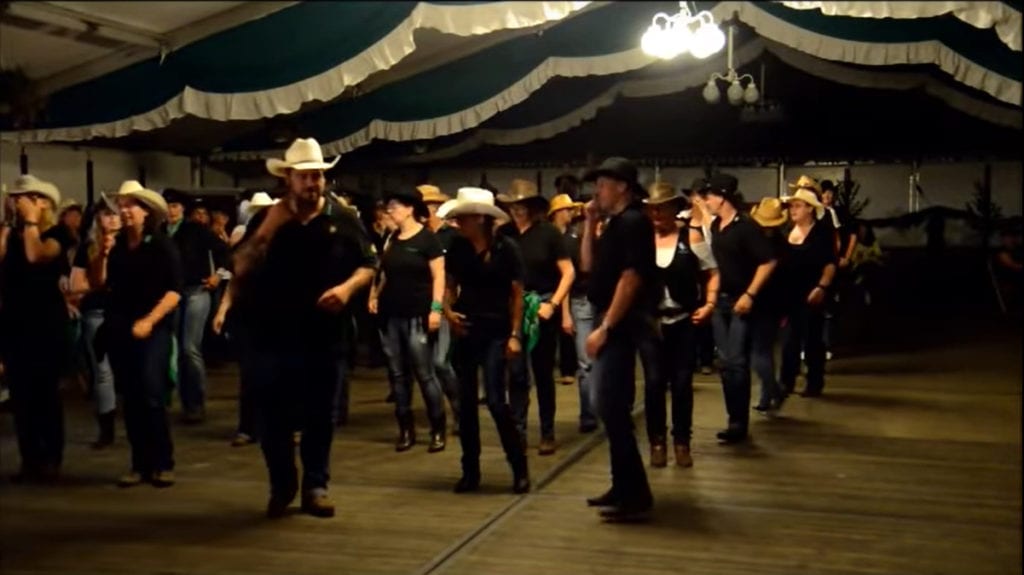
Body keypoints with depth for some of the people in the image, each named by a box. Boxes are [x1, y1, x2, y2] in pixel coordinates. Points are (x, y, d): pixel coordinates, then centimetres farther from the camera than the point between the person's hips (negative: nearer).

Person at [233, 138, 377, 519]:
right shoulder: (268, 219, 5)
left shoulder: (343, 219, 2)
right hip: (275, 334, 0)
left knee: (320, 416, 8)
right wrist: (266, 230, -15)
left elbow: (369, 265, 5)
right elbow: (241, 269, -3)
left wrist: (348, 287, -14)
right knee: (274, 416, 5)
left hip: (325, 335, 0)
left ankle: (316, 487, 20)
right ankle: (281, 486, 22)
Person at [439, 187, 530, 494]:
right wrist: (448, 310, -7)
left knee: (495, 400, -11)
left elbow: (517, 293, -4)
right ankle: (470, 471, 18)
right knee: (466, 402, 7)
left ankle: (520, 468, 5)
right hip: (465, 329, 4)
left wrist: (515, 335, -8)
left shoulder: (506, 248, -8)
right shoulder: (457, 248, 3)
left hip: (496, 331, -4)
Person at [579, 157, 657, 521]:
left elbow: (630, 278, -21)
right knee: (610, 405, 14)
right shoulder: (616, 223, 16)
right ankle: (623, 487, 22)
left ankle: (636, 496, -7)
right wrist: (590, 224, 10)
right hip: (609, 321, 10)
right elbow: (588, 265, 19)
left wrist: (605, 327, -23)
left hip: (619, 323, -10)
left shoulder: (633, 222, -14)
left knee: (610, 406, -12)